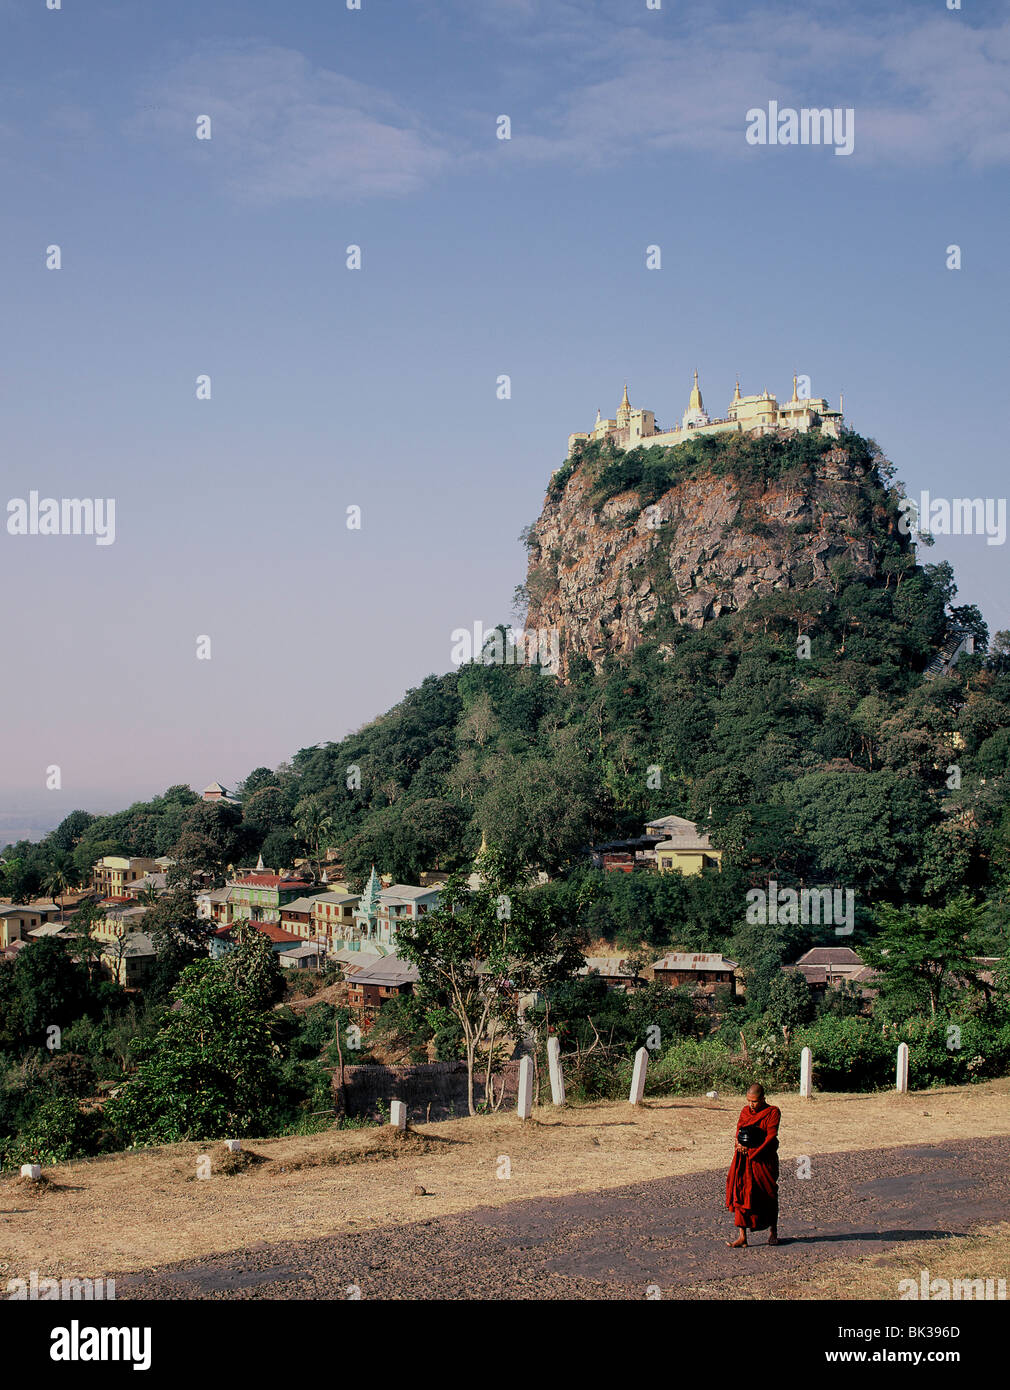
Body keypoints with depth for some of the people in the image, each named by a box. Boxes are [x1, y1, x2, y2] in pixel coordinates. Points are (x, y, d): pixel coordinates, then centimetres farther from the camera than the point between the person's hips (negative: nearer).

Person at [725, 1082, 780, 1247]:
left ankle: (772, 1231, 28)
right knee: (741, 1194, -4)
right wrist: (739, 1144, -13)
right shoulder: (745, 1111, 10)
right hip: (744, 1158, 4)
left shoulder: (772, 1112, -6)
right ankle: (742, 1236, -4)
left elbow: (771, 1136, -12)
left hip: (763, 1158, -4)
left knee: (768, 1196, 7)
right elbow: (738, 1130, 9)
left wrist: (754, 1153, -17)